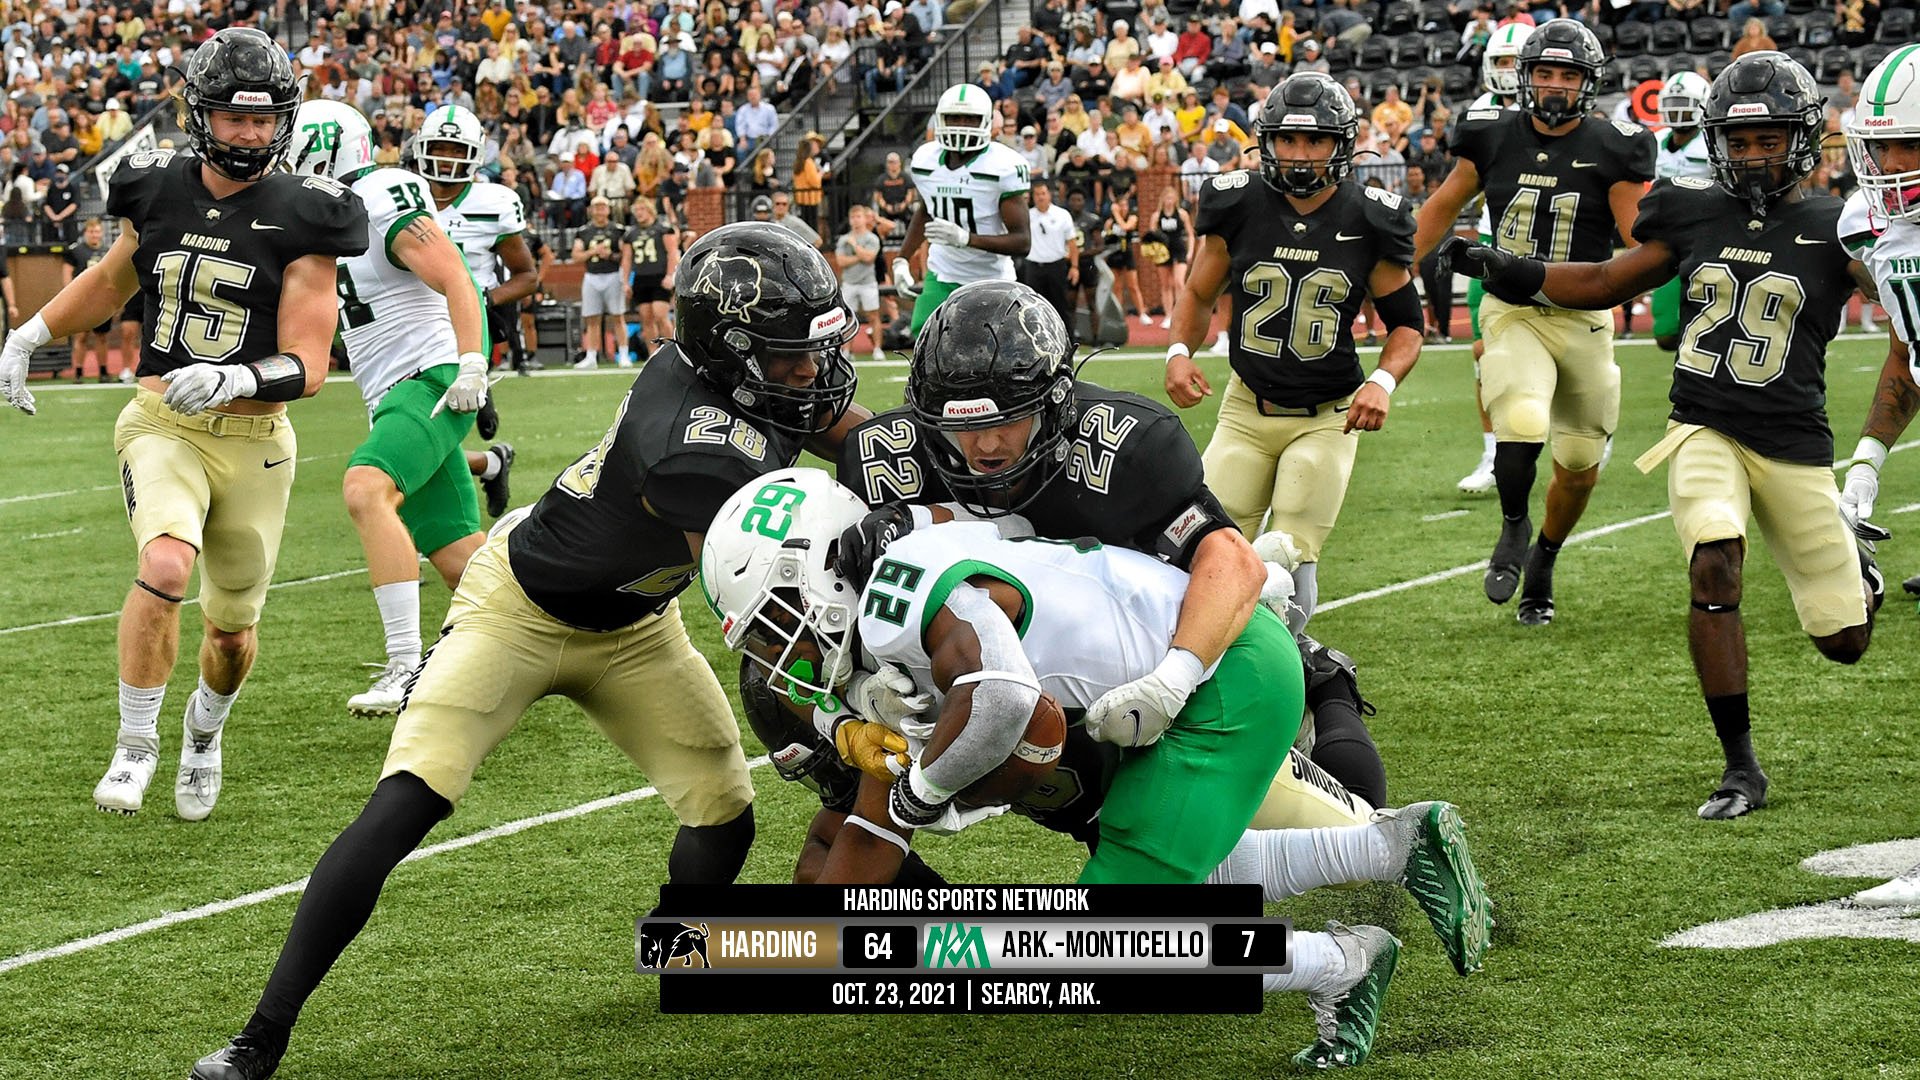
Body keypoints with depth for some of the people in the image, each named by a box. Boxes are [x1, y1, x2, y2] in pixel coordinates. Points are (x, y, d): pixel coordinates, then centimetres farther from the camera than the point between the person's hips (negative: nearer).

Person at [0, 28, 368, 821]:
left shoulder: (299, 219, -8)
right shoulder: (158, 192, 1)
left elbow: (307, 366, -12)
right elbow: (114, 279, 23)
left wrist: (233, 381, -30)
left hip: (252, 441, 0)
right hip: (162, 426, 0)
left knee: (233, 630, 12)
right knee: (165, 567, -27)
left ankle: (205, 730, 46)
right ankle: (135, 746, -11)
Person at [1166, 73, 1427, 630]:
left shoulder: (1367, 221, -6)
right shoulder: (1239, 206, -4)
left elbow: (1407, 323, 3)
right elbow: (1199, 293, 10)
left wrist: (1383, 381, -16)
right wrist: (1179, 351, -9)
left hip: (1327, 418, -1)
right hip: (1246, 411, 1)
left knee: (1290, 562, -9)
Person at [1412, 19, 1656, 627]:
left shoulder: (1611, 150, -5)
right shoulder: (1493, 138, 0)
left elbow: (1640, 243, -3)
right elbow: (1444, 208, 14)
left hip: (1583, 317, 1)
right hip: (1512, 313, -1)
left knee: (1580, 463, 10)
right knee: (1523, 424, -27)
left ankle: (1543, 561, 36)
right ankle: (1513, 526, 2)